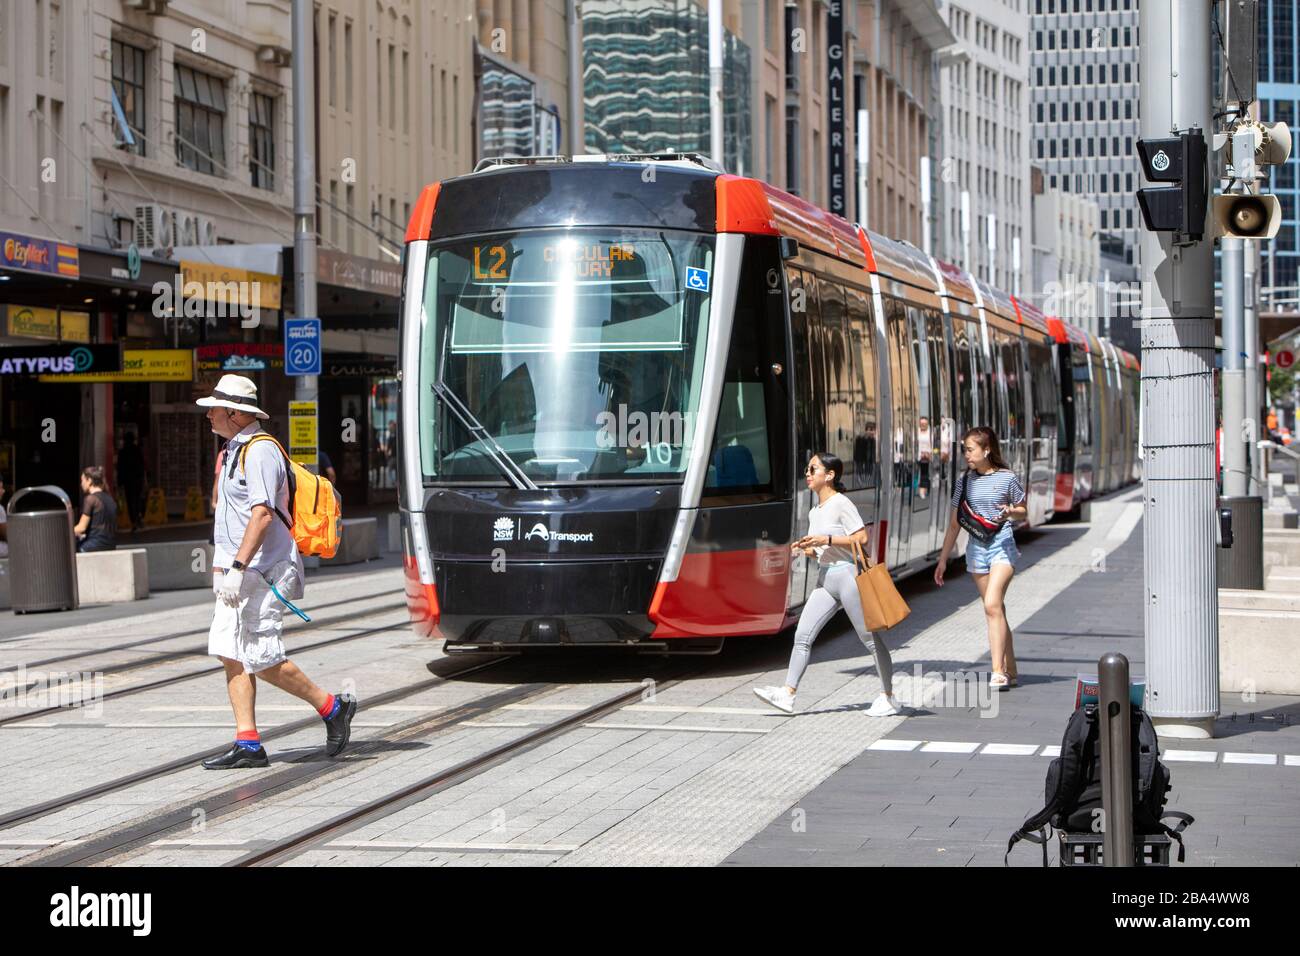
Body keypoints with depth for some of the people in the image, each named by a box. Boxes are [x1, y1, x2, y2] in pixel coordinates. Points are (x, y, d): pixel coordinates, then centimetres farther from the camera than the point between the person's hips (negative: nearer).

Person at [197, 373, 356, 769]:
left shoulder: (260, 451, -14)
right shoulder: (235, 449, 18)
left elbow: (263, 514, -24)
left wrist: (237, 567, -28)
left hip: (260, 573, -10)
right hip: (238, 574, 10)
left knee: (262, 661, -9)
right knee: (231, 656, 3)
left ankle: (332, 707, 7)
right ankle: (248, 744, 3)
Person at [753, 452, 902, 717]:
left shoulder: (841, 504, -9)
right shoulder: (814, 512, 15)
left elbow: (861, 538, -15)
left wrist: (827, 540, -18)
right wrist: (806, 549, 3)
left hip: (847, 575, -8)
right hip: (825, 578, 8)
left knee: (869, 637, -1)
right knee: (803, 635, -2)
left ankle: (888, 698, 6)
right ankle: (787, 694, -3)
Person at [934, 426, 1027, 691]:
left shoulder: (1008, 478, -4)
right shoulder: (965, 480, 7)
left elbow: (1023, 511, 8)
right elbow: (955, 523, 13)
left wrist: (1009, 512, -15)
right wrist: (943, 559, 12)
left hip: (1002, 545, -5)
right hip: (976, 548, 5)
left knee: (992, 605, -20)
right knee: (995, 610, 8)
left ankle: (998, 672, -20)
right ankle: (1010, 672, 16)